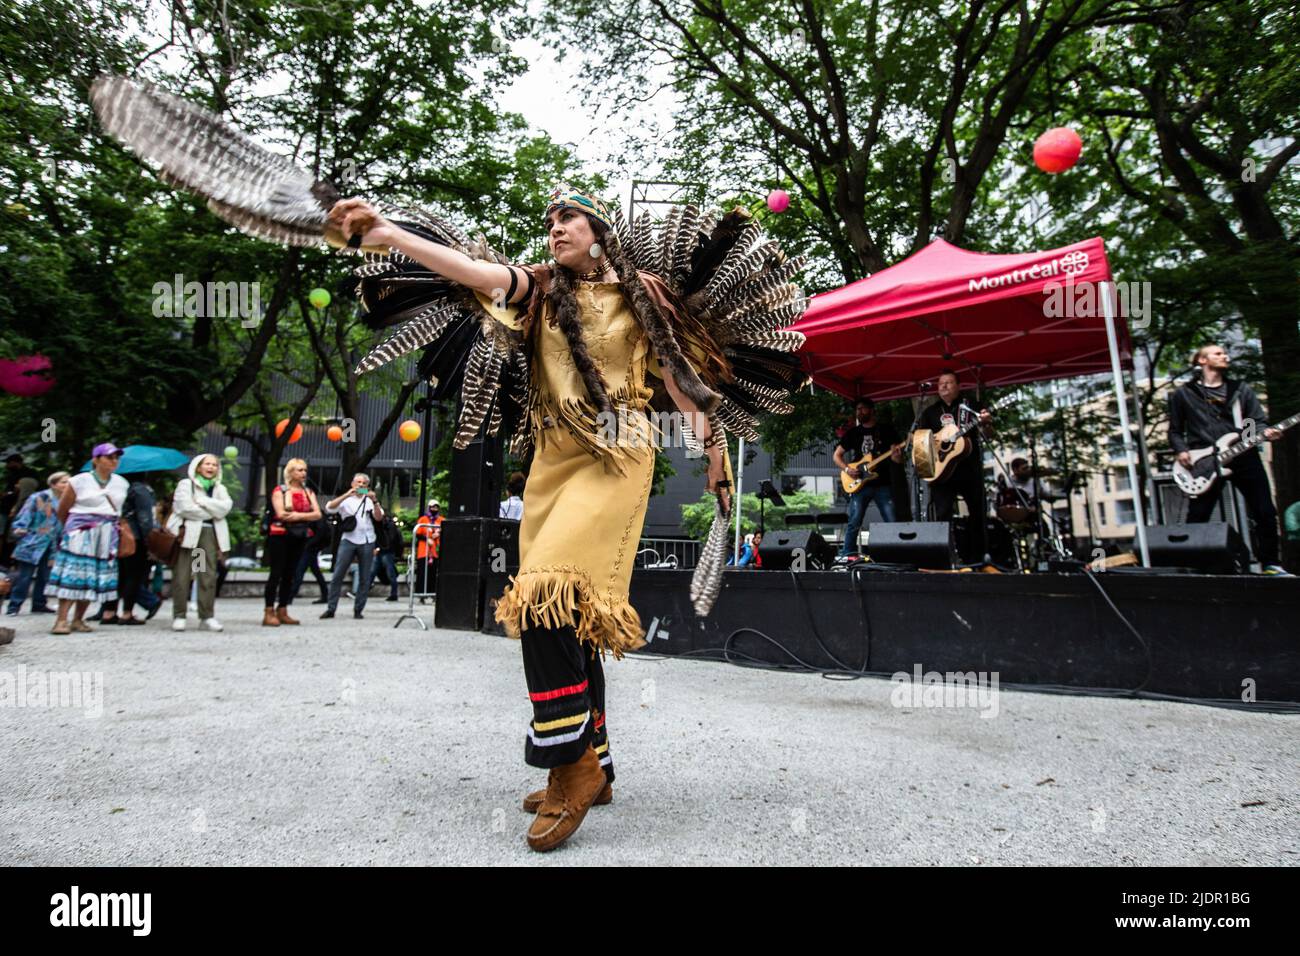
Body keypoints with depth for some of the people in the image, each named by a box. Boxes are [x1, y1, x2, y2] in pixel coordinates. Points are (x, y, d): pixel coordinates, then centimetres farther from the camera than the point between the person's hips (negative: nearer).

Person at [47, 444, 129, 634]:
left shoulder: (122, 483, 9)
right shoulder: (80, 481, -2)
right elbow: (62, 510, 7)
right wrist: (71, 528, 15)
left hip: (108, 536, 4)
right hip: (81, 533, -4)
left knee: (95, 578, 3)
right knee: (73, 574, -10)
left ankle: (78, 619, 11)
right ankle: (61, 620, -8)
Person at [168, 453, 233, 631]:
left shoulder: (220, 489, 20)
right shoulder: (185, 484, 7)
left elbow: (225, 508, 0)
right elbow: (185, 507, -9)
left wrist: (202, 501, -7)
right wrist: (212, 512, -2)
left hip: (210, 533, 3)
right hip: (188, 532, -3)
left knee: (209, 576, -1)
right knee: (182, 575, -6)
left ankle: (207, 616, 3)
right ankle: (179, 616, 1)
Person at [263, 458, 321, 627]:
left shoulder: (309, 492, 13)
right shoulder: (280, 490, -1)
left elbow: (317, 514, 0)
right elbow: (281, 514, -14)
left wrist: (297, 515, -15)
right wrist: (306, 515, -10)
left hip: (299, 537, 5)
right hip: (280, 536, -5)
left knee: (290, 574, 7)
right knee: (276, 573, -6)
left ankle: (282, 612, 13)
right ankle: (269, 613, -4)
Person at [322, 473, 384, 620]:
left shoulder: (370, 501, 14)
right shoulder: (345, 500, 10)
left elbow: (379, 518, 0)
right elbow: (329, 507, -8)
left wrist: (374, 501, -15)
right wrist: (347, 494, -17)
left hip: (367, 542, 2)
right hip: (348, 540, -1)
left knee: (365, 579, 1)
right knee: (337, 575, -6)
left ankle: (358, 610, 9)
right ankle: (331, 608, 0)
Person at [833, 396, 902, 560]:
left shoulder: (887, 430, 7)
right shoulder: (853, 433, 11)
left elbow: (896, 457, 3)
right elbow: (837, 456, 12)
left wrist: (897, 455, -22)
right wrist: (847, 469, -6)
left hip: (882, 485, -1)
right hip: (860, 485, 1)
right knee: (854, 523, -3)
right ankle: (846, 555, 5)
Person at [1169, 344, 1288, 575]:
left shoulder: (1242, 389, 17)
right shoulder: (1183, 394, 8)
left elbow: (1257, 421, 12)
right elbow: (1175, 431, 10)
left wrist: (1266, 433, -10)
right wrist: (1181, 451, -7)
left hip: (1244, 455, 3)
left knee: (1265, 512, 2)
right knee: (1197, 518, -5)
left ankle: (1270, 563, 16)